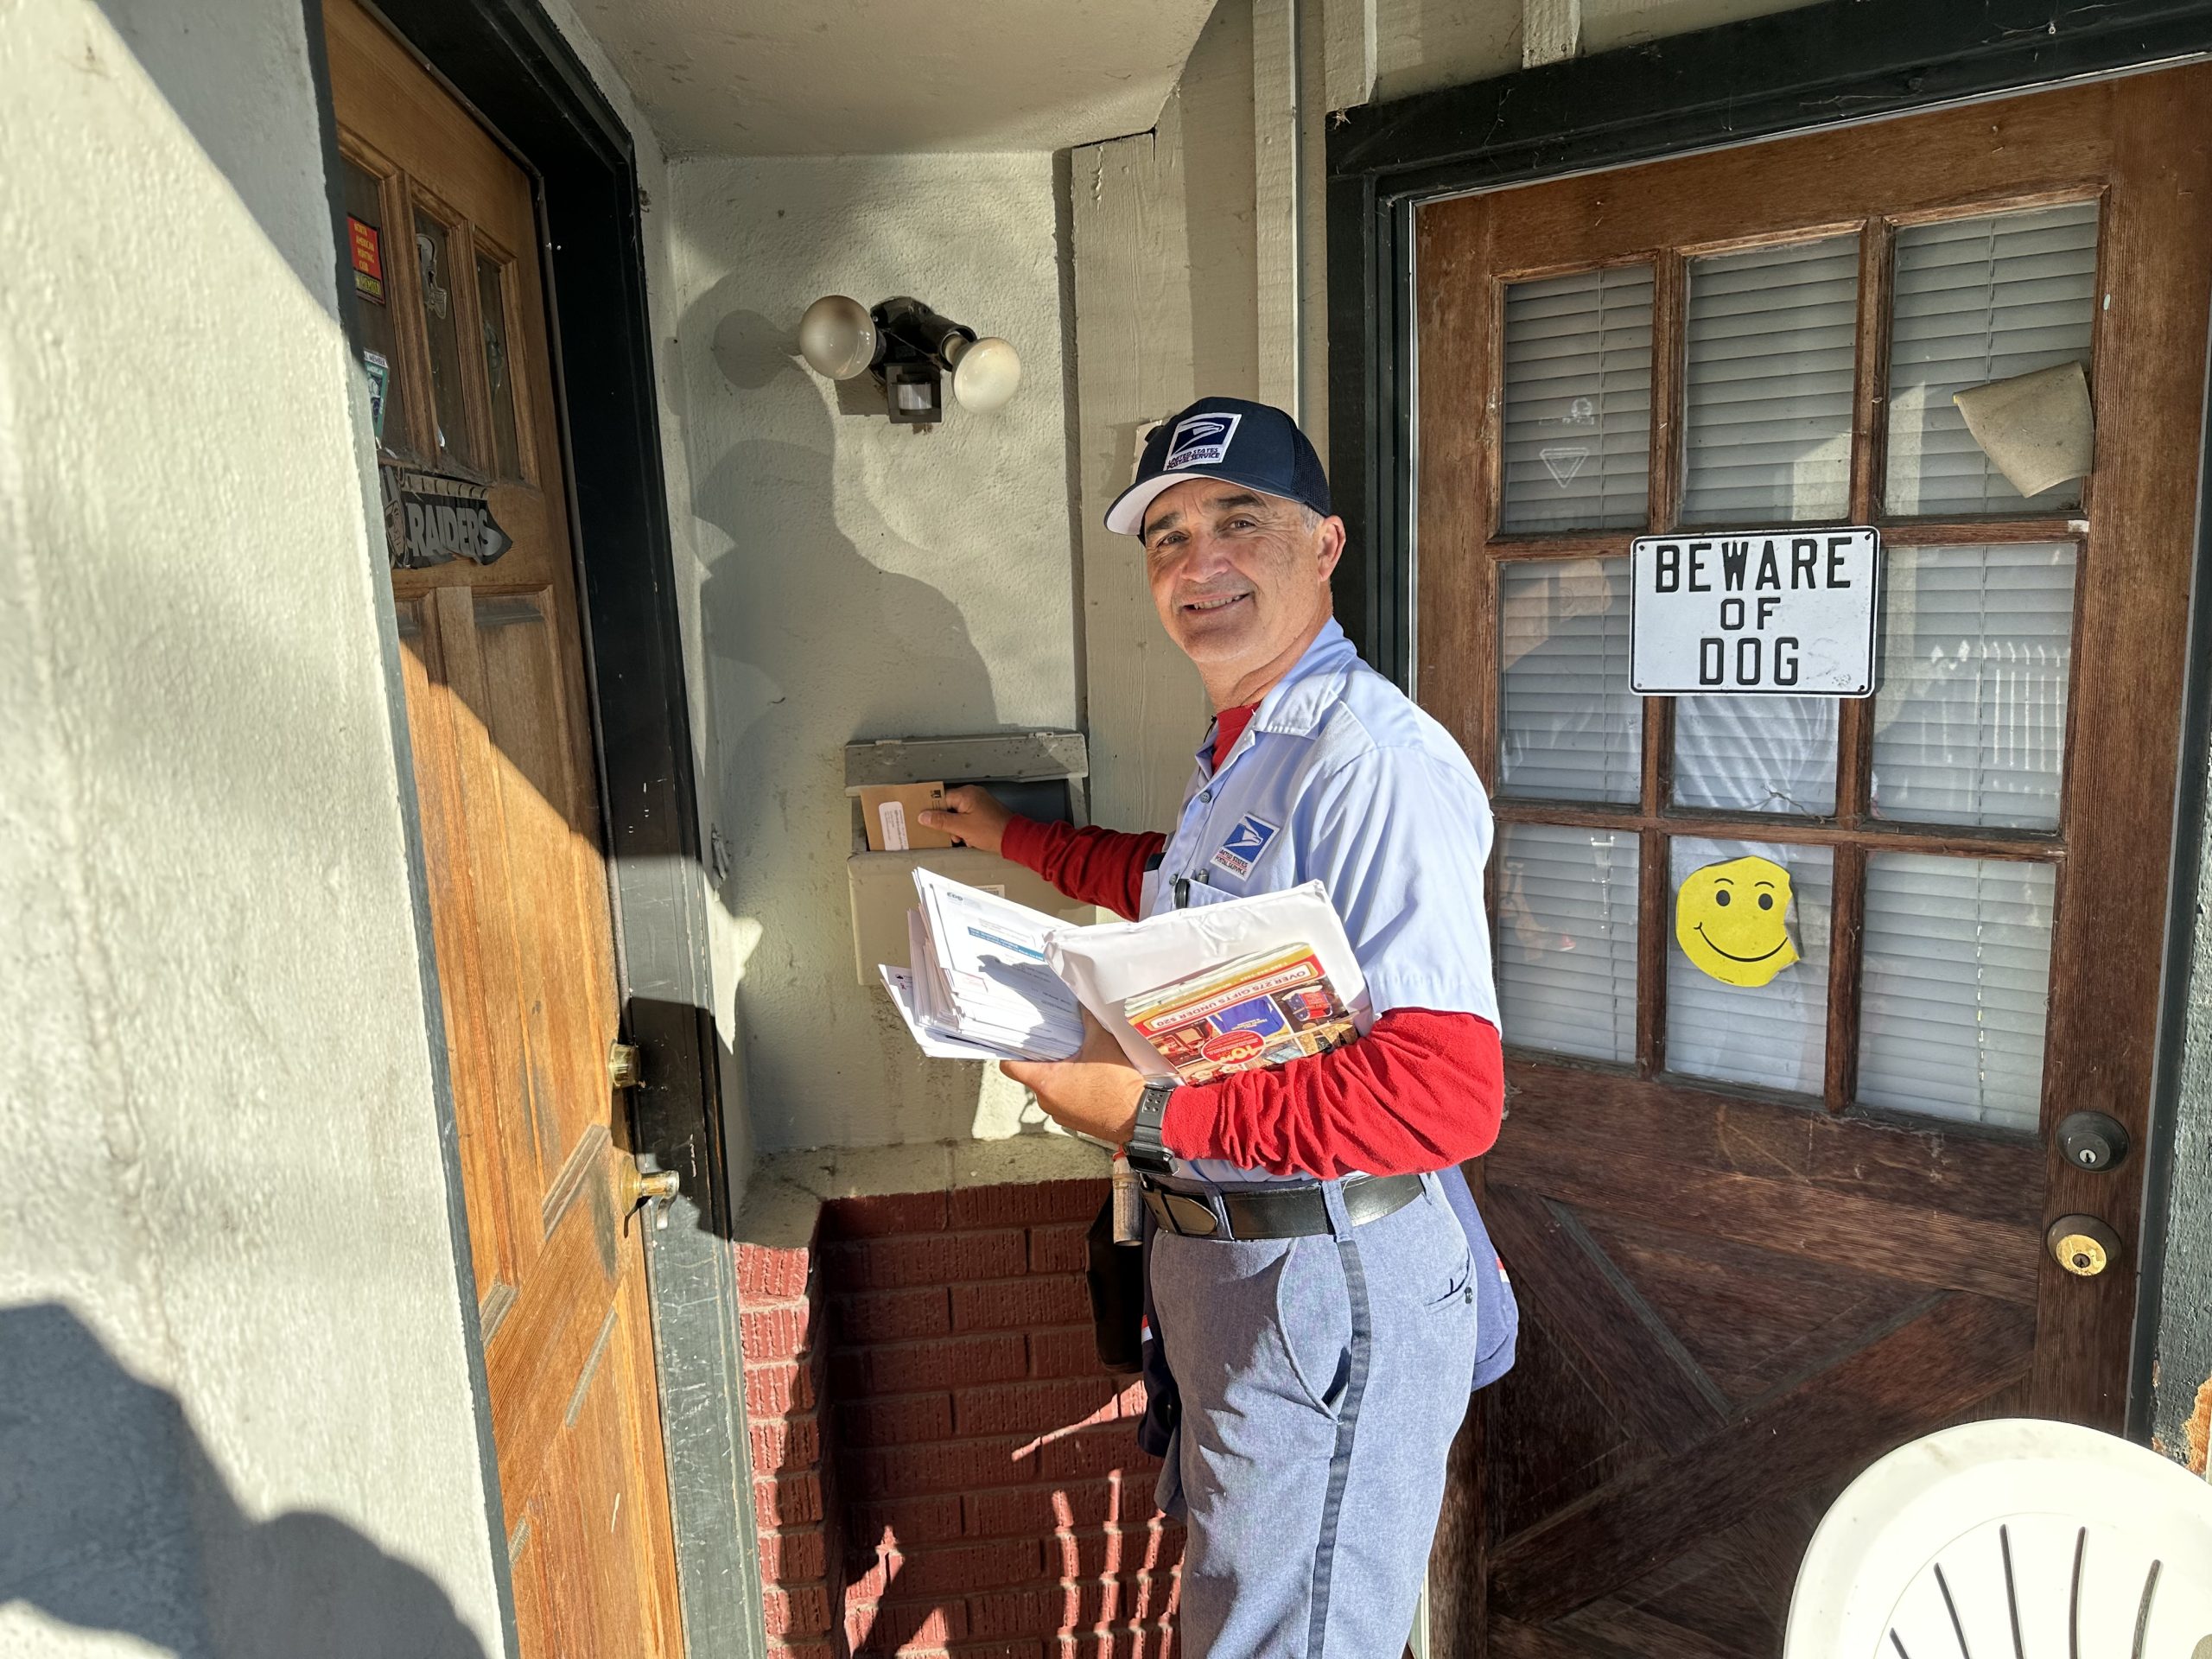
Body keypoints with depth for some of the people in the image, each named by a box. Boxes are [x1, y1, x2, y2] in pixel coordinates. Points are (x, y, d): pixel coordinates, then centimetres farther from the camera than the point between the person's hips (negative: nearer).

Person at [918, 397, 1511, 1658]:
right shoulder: (1241, 748, 10)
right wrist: (1009, 836, 30)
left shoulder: (1376, 762, -25)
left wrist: (1154, 1114, -28)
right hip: (1219, 1259, 10)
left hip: (1332, 1282, -10)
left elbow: (1450, 1092, -32)